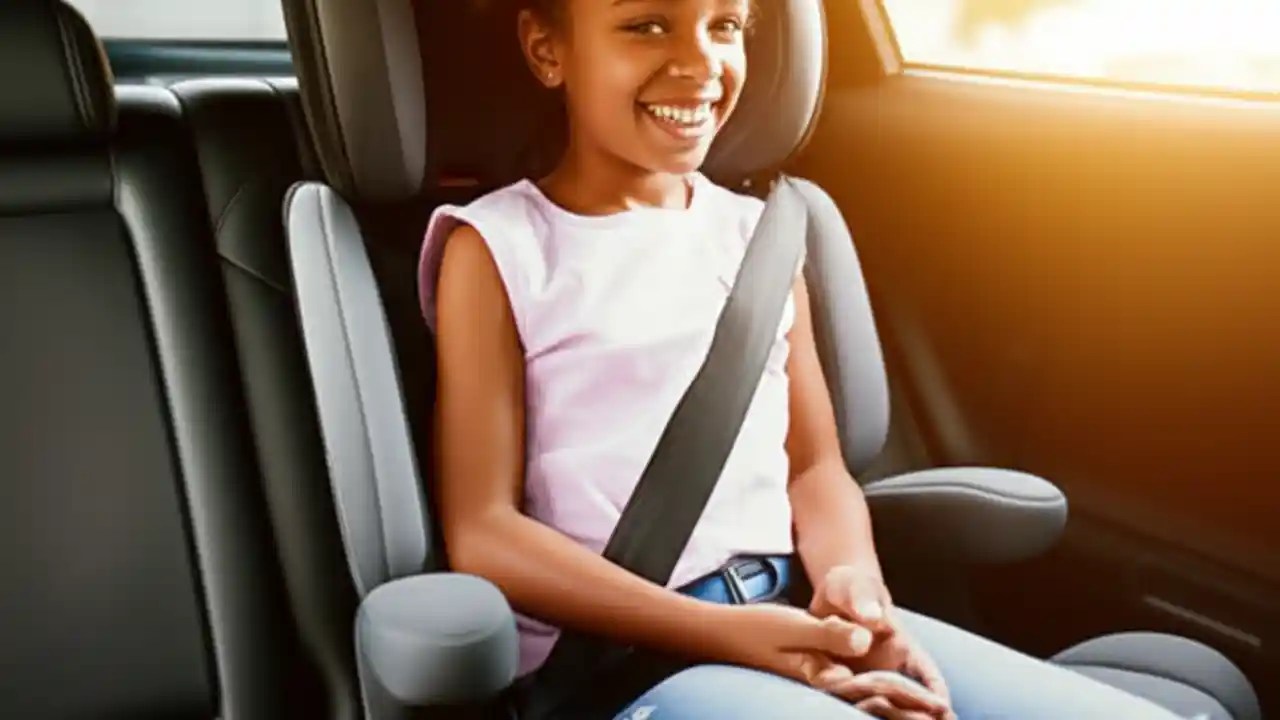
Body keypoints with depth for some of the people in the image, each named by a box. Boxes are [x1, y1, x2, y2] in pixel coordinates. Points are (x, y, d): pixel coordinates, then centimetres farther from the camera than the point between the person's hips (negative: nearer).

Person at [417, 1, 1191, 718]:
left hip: (797, 614, 5)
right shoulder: (500, 246, -2)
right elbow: (483, 532, -7)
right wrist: (723, 630, -16)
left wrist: (852, 583, -10)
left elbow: (816, 464, 12)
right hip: (612, 654, -4)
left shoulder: (759, 233, 13)